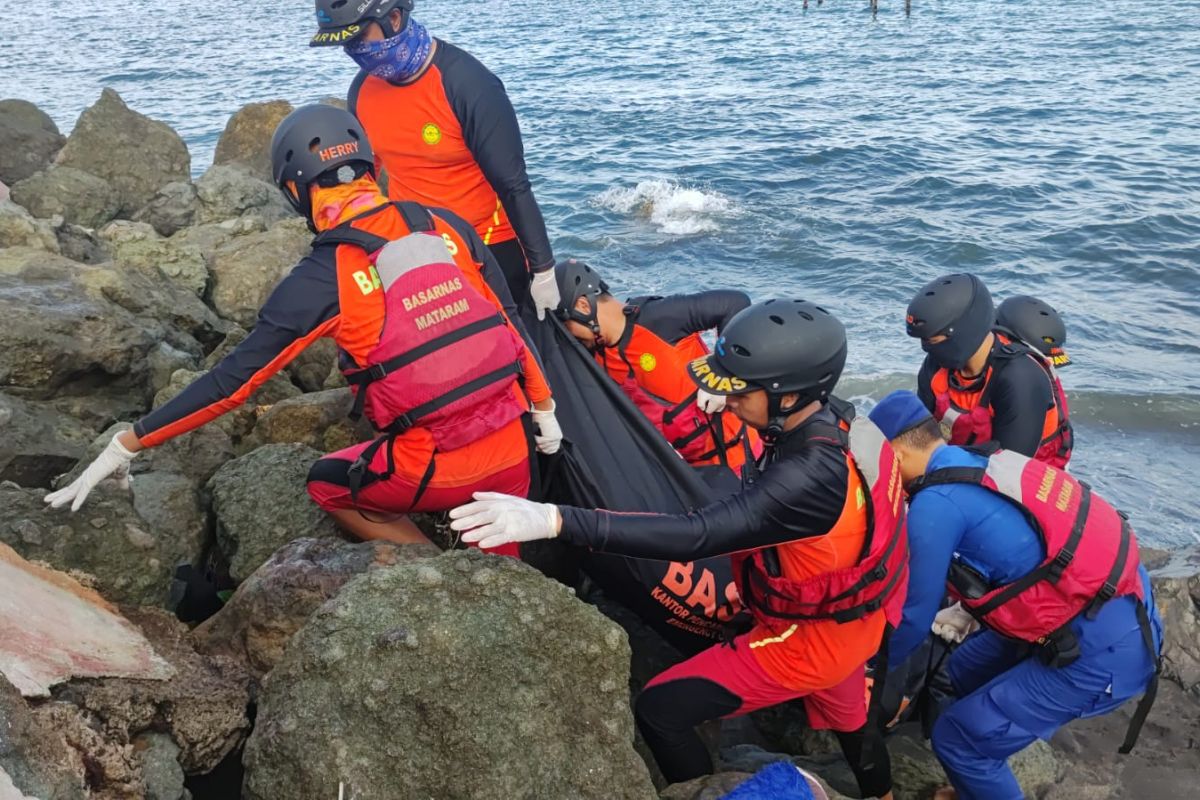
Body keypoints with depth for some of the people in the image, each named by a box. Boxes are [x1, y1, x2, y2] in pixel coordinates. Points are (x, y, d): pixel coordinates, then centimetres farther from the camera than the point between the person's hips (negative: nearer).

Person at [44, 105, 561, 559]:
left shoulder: (320, 279, -8)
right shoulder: (446, 226, 4)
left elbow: (233, 381, -5)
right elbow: (508, 323, 9)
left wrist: (125, 446, 5)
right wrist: (544, 409, 23)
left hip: (438, 468, -4)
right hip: (513, 447, 4)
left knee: (328, 486, 25)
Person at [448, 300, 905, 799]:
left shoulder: (812, 474, -38)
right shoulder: (836, 418, -11)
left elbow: (695, 536, -46)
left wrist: (553, 520, -52)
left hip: (807, 638, -9)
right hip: (846, 616, 9)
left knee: (660, 711, -4)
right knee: (846, 717, 35)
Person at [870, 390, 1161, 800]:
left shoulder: (935, 504, -18)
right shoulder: (985, 462, 7)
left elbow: (915, 613, -8)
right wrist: (965, 612, 31)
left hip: (1102, 650, -9)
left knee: (959, 738, 0)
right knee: (967, 670, 24)